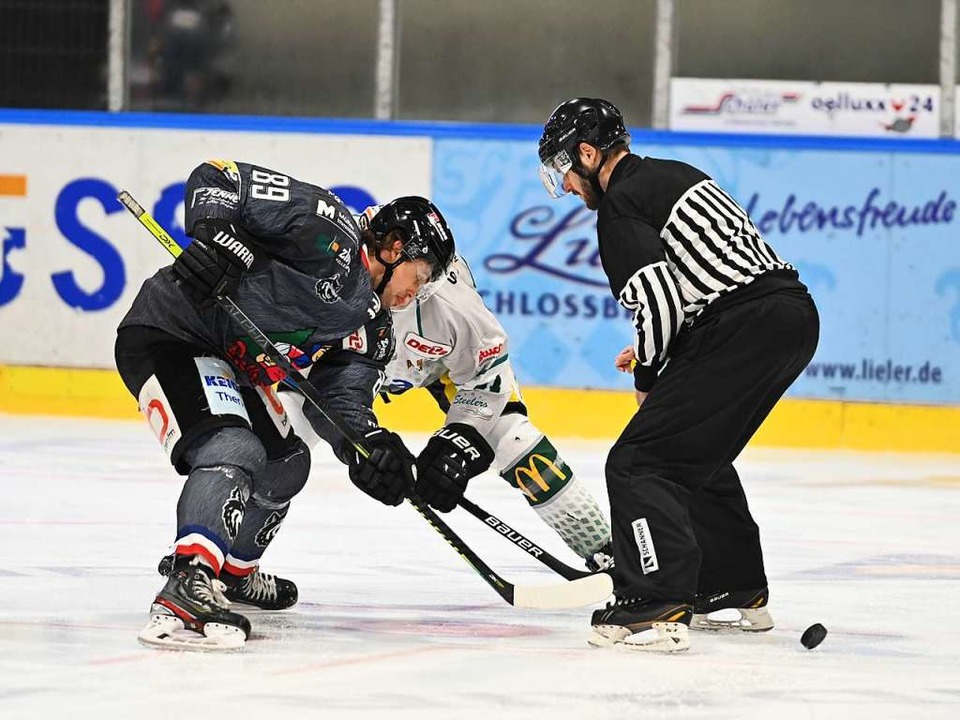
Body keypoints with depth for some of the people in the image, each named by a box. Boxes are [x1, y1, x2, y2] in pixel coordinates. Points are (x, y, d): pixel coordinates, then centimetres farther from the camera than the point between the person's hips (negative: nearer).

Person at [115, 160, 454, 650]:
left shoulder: (368, 325, 9)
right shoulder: (329, 229, -17)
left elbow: (339, 398, -1)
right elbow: (218, 177, -19)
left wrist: (369, 446, -20)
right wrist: (216, 238, -35)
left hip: (229, 367, 11)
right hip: (165, 336, -11)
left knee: (285, 461, 23)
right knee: (234, 450, -30)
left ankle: (234, 572, 44)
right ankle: (187, 590, -43)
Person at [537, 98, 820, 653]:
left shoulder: (621, 205, -5)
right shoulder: (673, 175, 23)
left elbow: (660, 299, -16)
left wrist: (647, 375, 1)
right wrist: (655, 353, 26)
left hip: (746, 330, -10)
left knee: (640, 460, -8)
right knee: (700, 455, 27)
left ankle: (657, 608, -18)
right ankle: (739, 591, 34)